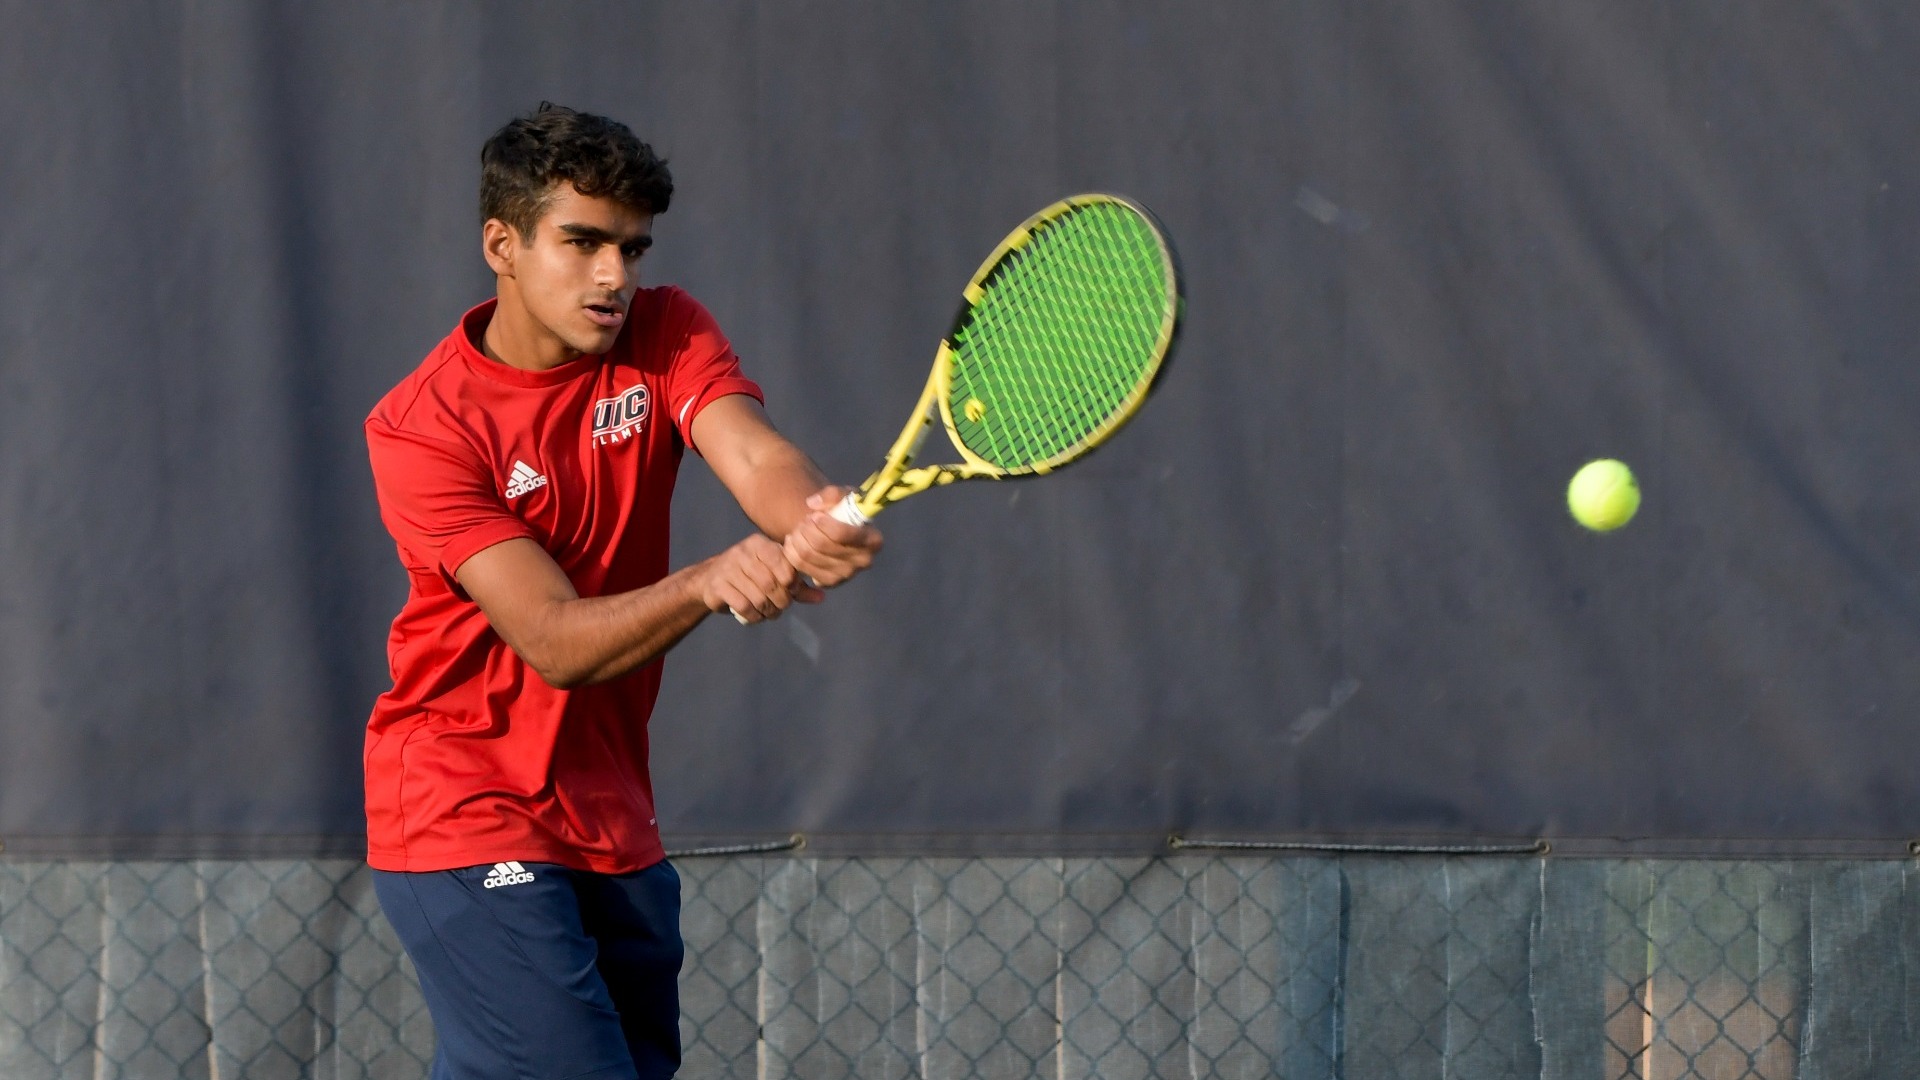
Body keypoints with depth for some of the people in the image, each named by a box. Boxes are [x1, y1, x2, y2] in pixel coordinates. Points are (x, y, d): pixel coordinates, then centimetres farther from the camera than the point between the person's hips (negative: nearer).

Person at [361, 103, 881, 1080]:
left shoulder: (665, 335, -1)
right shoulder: (419, 426, -15)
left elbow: (758, 458, -22)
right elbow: (555, 642, -22)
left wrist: (814, 517, -46)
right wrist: (710, 583, -39)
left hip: (611, 817, 6)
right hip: (468, 823, -6)